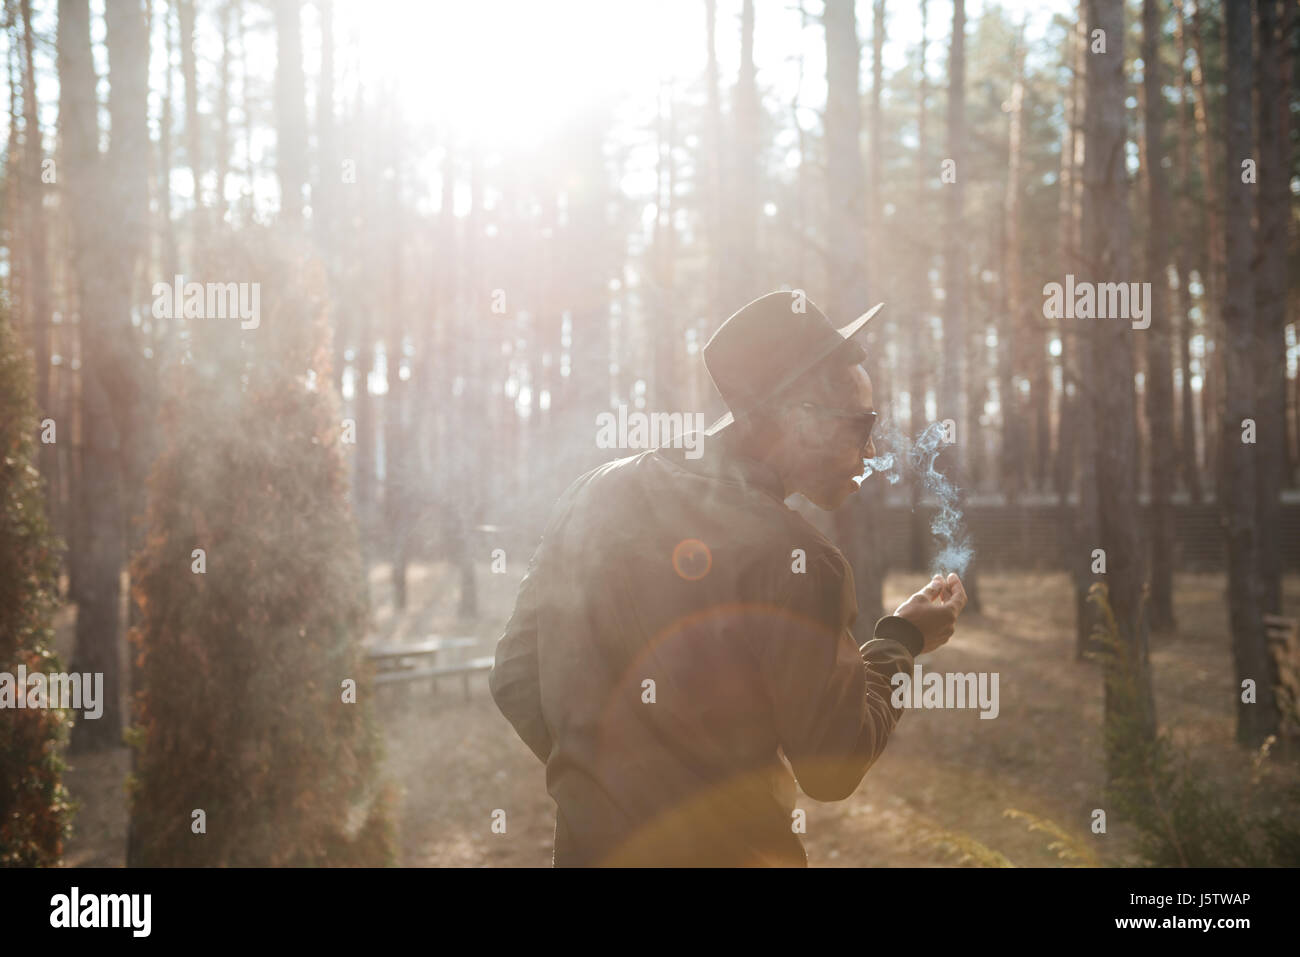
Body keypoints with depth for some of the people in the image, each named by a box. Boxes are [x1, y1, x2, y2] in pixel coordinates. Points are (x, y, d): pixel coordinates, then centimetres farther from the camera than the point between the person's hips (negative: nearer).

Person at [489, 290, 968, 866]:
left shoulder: (596, 493, -2)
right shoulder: (795, 563, -19)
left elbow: (514, 680, 3)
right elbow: (832, 770, -12)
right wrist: (900, 642, 2)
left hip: (587, 846, 5)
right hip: (726, 851, -5)